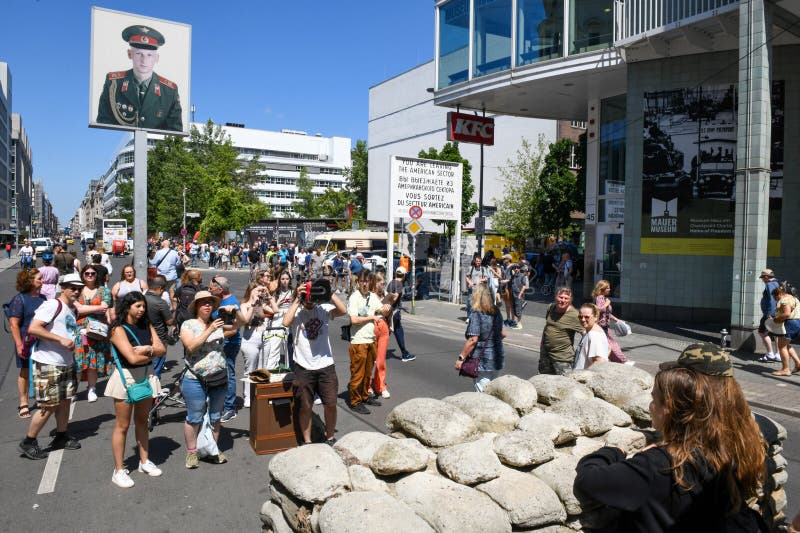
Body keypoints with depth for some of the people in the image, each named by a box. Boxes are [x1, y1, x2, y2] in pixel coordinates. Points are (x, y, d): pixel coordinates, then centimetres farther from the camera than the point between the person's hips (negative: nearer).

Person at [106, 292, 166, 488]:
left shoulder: (147, 326, 5)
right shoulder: (119, 330, -13)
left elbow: (162, 349, -2)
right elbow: (132, 358, -23)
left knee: (142, 421, 17)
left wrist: (147, 349, -18)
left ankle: (144, 461, 29)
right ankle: (119, 471, 12)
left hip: (146, 376, 6)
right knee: (122, 426, 3)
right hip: (126, 377, -6)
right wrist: (152, 353, -9)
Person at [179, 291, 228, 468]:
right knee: (195, 418, 7)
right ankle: (191, 452, 23)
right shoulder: (188, 324, -4)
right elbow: (191, 346, -19)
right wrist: (210, 330, -23)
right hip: (195, 380, -4)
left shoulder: (219, 322, 8)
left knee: (215, 417, 16)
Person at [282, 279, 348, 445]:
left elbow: (343, 311, -17)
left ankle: (330, 437, 27)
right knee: (305, 407, 10)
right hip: (303, 367, 0)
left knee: (330, 404, 6)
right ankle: (307, 441, 27)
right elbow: (286, 322, -23)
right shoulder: (296, 311, -2)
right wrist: (297, 299, -19)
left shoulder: (324, 309, -1)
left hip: (326, 365, 1)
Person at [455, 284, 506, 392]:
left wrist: (461, 358, -16)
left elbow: (473, 340, -22)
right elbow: (503, 334, 15)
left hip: (482, 362, -7)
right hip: (497, 360, 7)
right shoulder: (497, 313, 6)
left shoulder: (476, 314, -17)